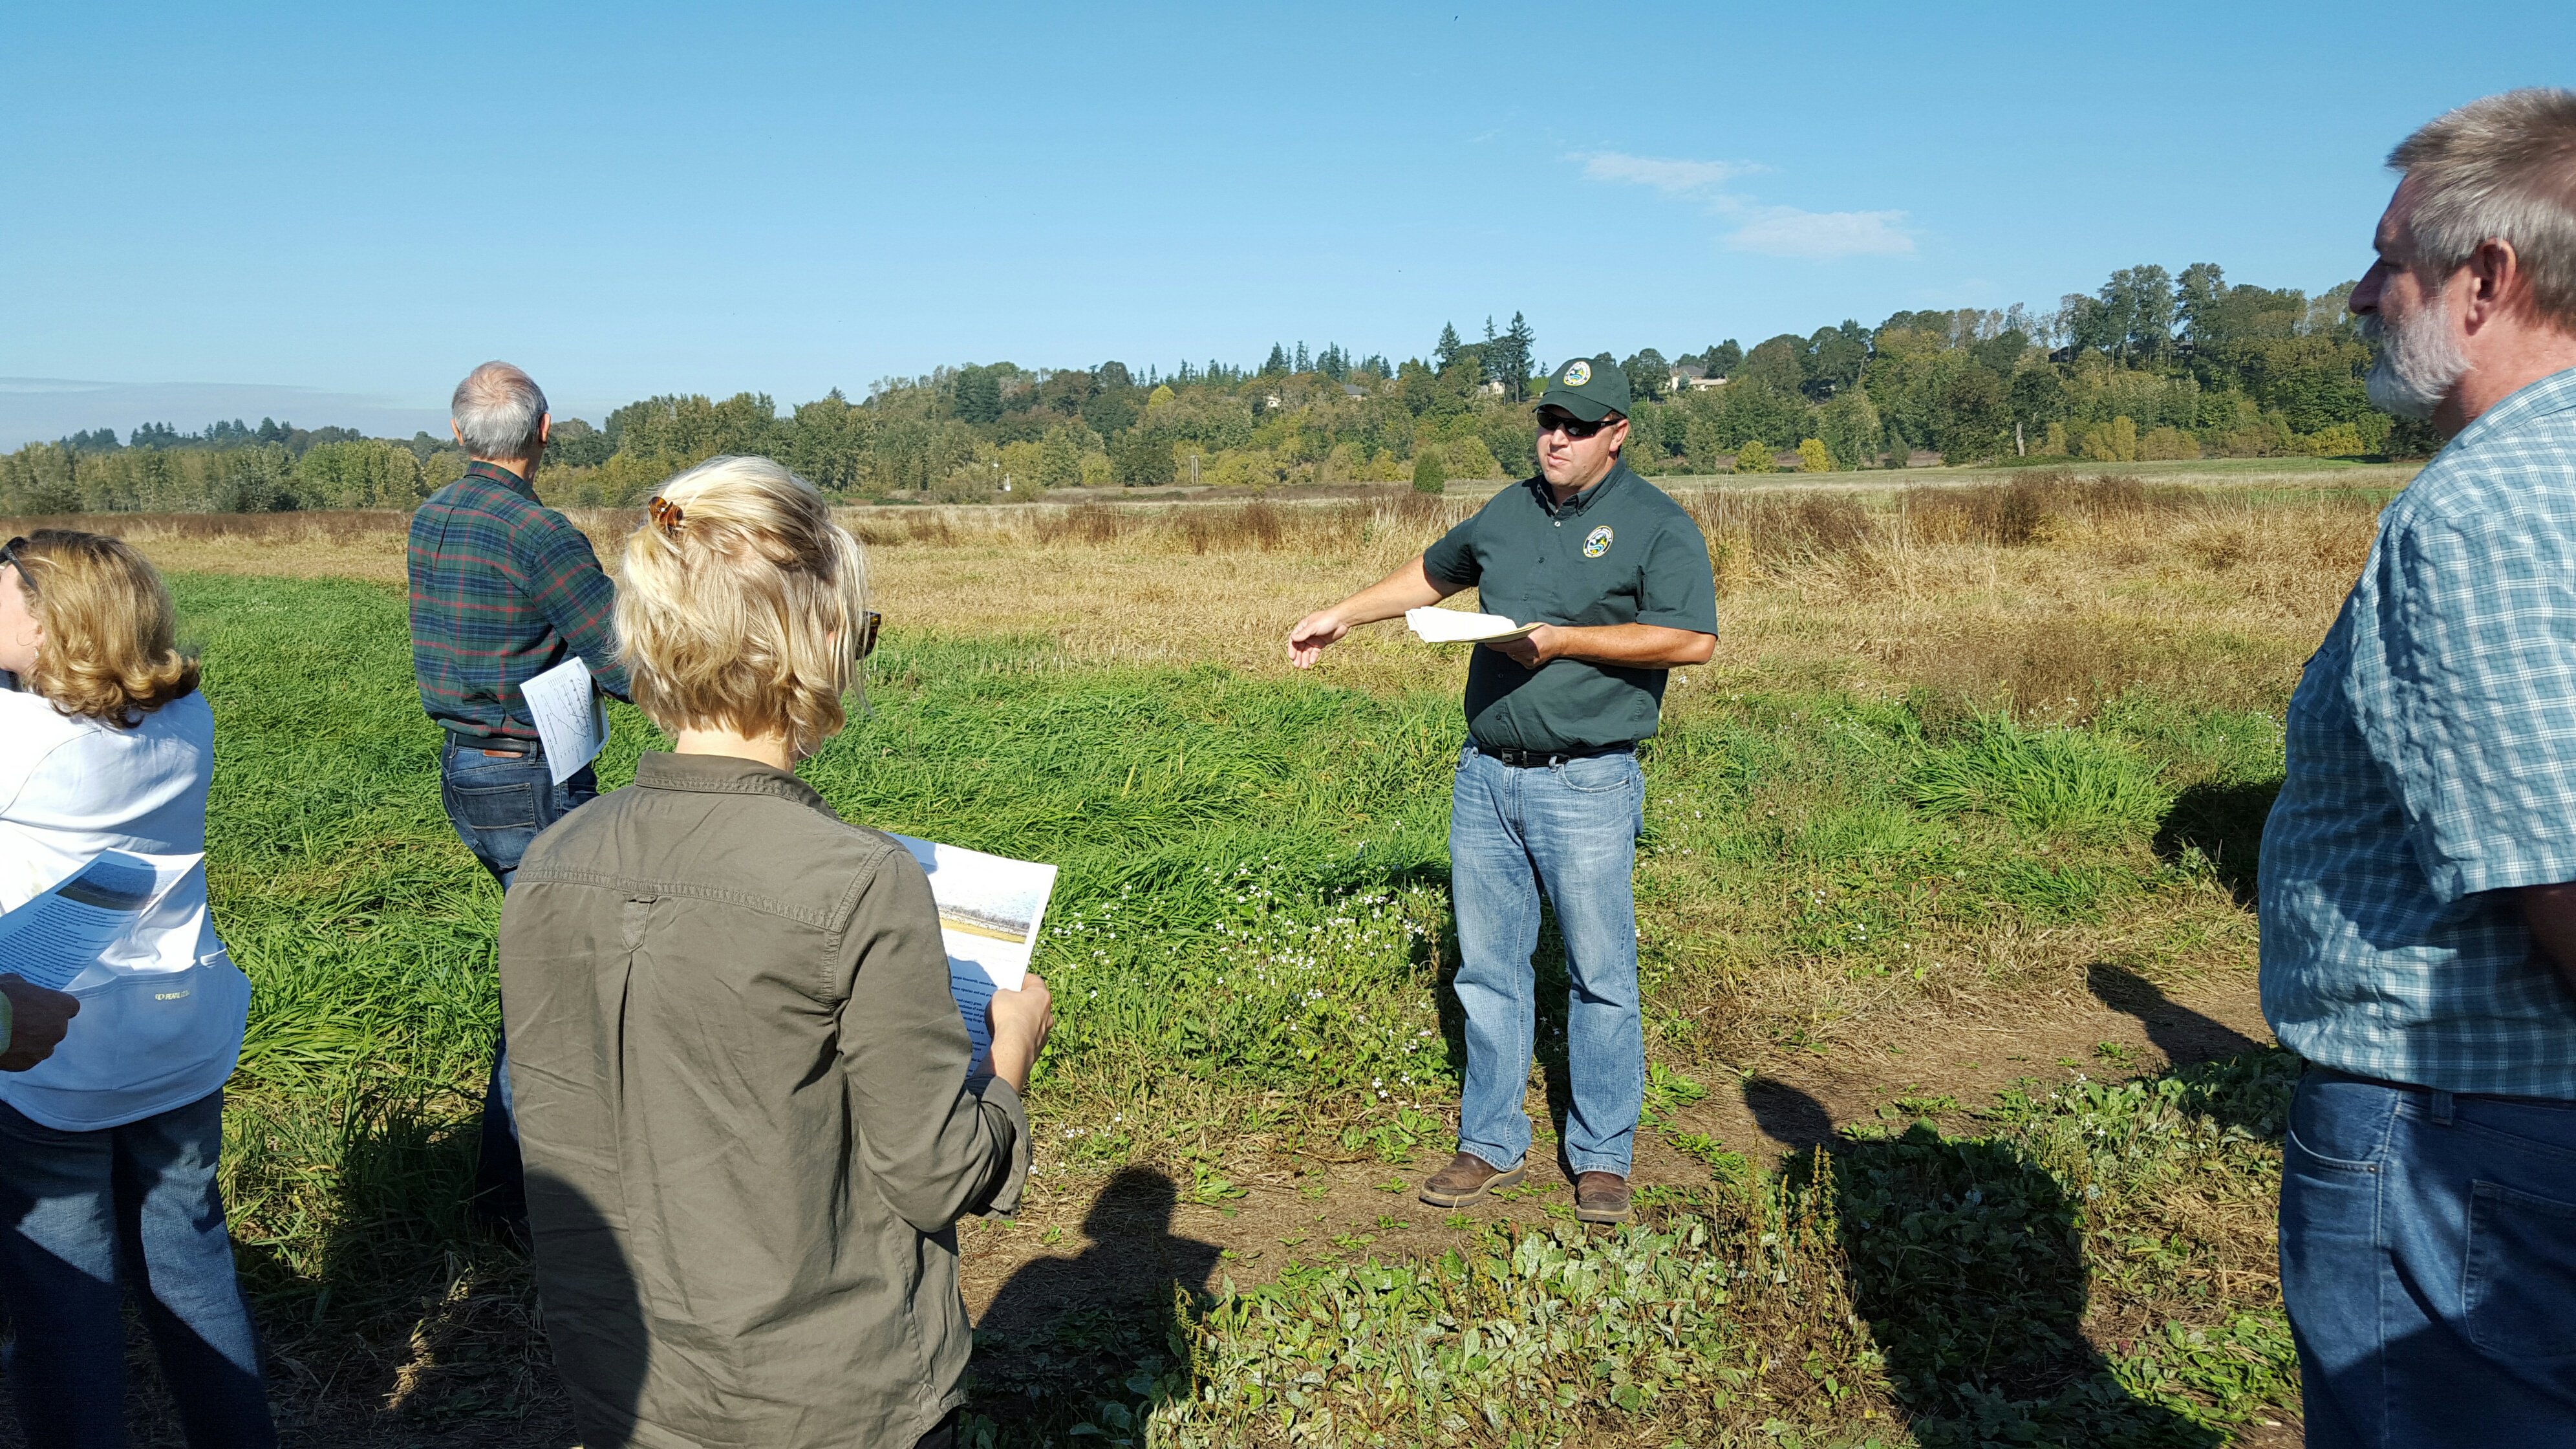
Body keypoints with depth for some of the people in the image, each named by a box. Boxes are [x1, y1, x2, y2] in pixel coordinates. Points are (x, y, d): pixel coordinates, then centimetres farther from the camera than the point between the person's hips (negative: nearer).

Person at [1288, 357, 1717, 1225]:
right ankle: (1491, 1145, 22)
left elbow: (1693, 639, -13)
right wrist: (1343, 615, 28)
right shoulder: (1506, 513, 14)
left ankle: (1602, 1156, 16)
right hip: (1485, 776, 5)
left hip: (1587, 785, -5)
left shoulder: (1656, 525, -3)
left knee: (1600, 976, 1)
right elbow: (1434, 573, 30)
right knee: (1487, 968, 10)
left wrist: (1562, 640, -15)